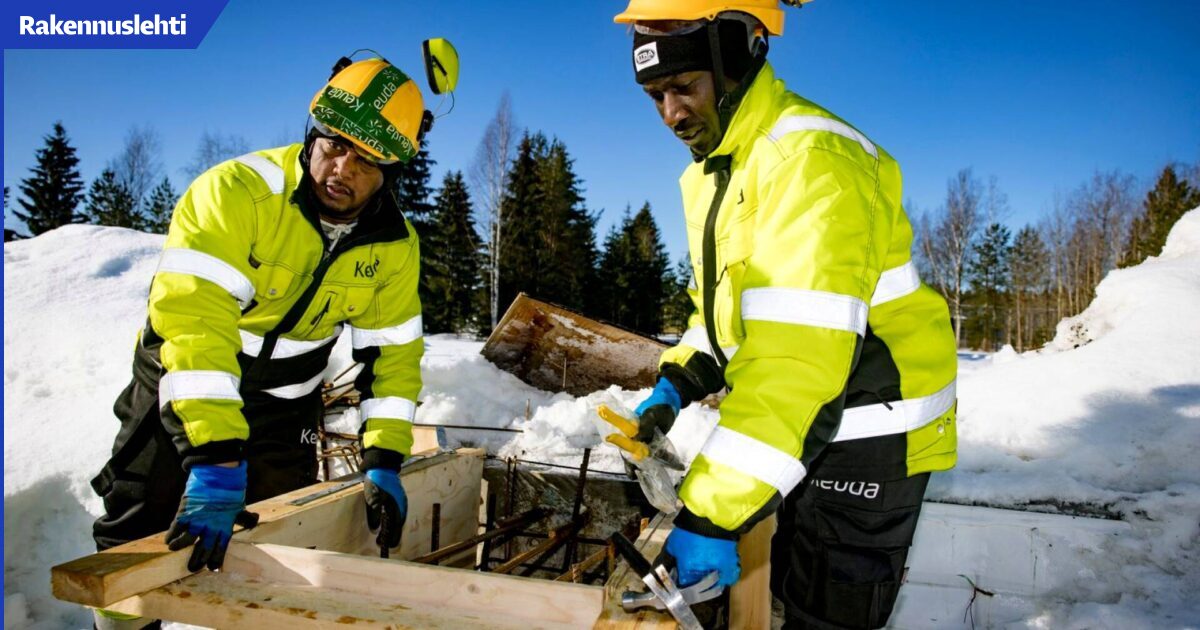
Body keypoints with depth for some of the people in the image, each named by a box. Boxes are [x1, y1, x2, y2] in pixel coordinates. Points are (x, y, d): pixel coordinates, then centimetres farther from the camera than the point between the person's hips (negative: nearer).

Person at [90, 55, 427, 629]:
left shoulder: (395, 243, -12)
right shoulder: (235, 193, -29)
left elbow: (392, 350, -5)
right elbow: (193, 321, -38)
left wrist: (383, 460, -12)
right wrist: (214, 461, -43)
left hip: (286, 406, 4)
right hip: (181, 388, -3)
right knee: (136, 540, 4)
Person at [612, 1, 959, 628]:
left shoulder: (812, 160, -24)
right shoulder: (709, 171, 8)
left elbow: (797, 355, -33)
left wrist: (711, 513, -34)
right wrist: (677, 383, -1)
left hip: (869, 433, -9)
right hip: (801, 430, 9)